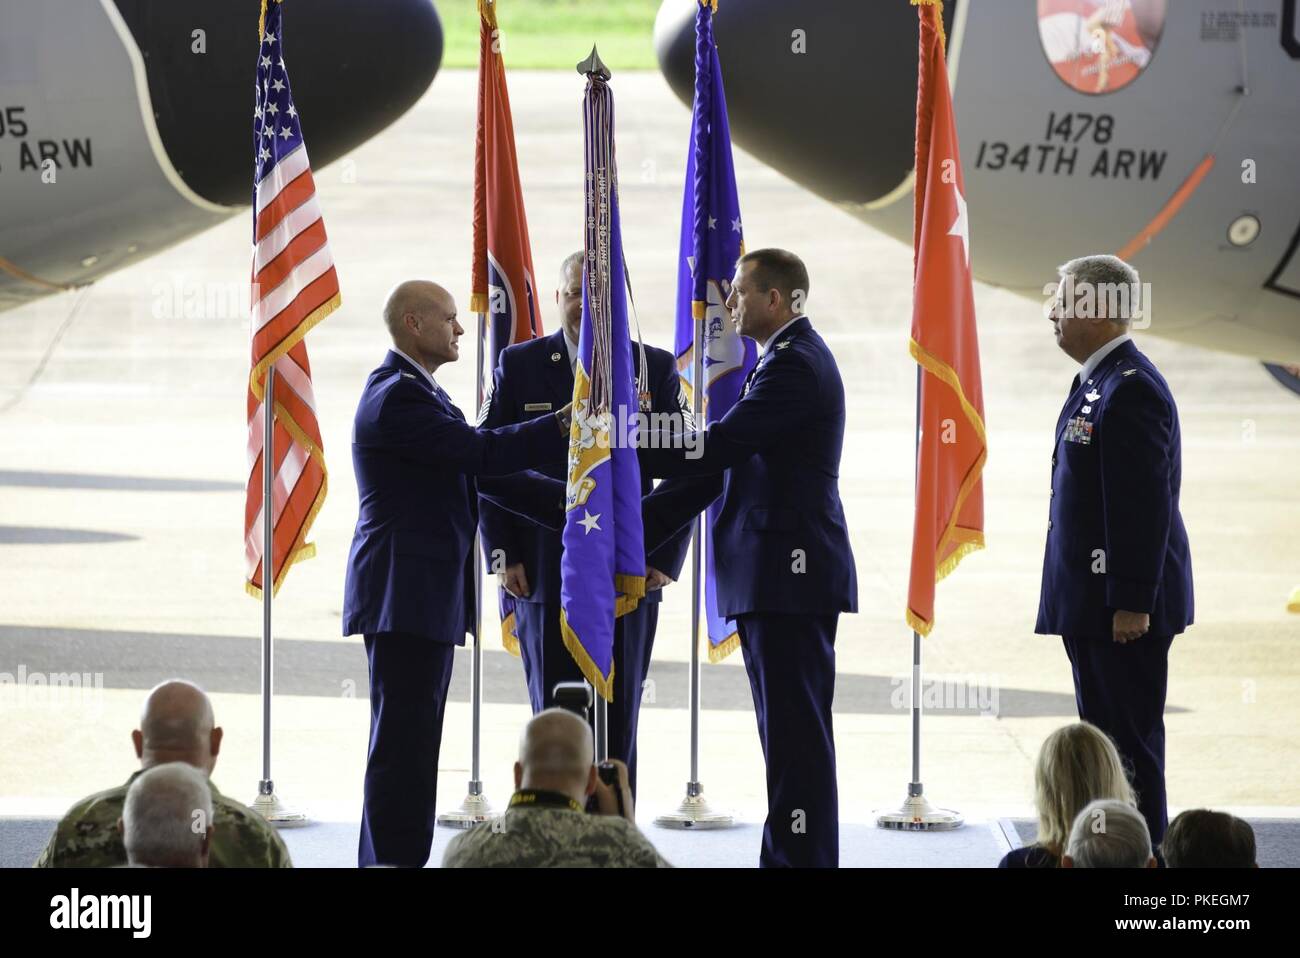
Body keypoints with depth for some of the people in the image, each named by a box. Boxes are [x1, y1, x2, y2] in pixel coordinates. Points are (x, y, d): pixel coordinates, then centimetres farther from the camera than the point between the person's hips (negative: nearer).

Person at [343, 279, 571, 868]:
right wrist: (566, 423, -18)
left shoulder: (420, 393, 19)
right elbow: (483, 452, -21)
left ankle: (387, 865, 15)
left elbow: (487, 470, 16)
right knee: (403, 746, -10)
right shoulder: (396, 395, -14)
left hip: (425, 597, 11)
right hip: (405, 595, -11)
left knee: (407, 747, 12)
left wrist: (571, 505, 8)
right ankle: (396, 861, -10)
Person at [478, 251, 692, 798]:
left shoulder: (655, 369, 6)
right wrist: (504, 555, -3)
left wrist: (665, 558, -3)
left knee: (619, 723, 2)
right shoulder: (520, 365, 5)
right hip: (544, 574, 0)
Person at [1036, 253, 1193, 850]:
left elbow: (1145, 506, -22)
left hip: (1124, 602, -11)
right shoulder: (1099, 382, 15)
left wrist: (1132, 602, -23)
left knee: (1130, 741, -6)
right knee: (1105, 738, 14)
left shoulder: (1130, 389, -18)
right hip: (1093, 602, 11)